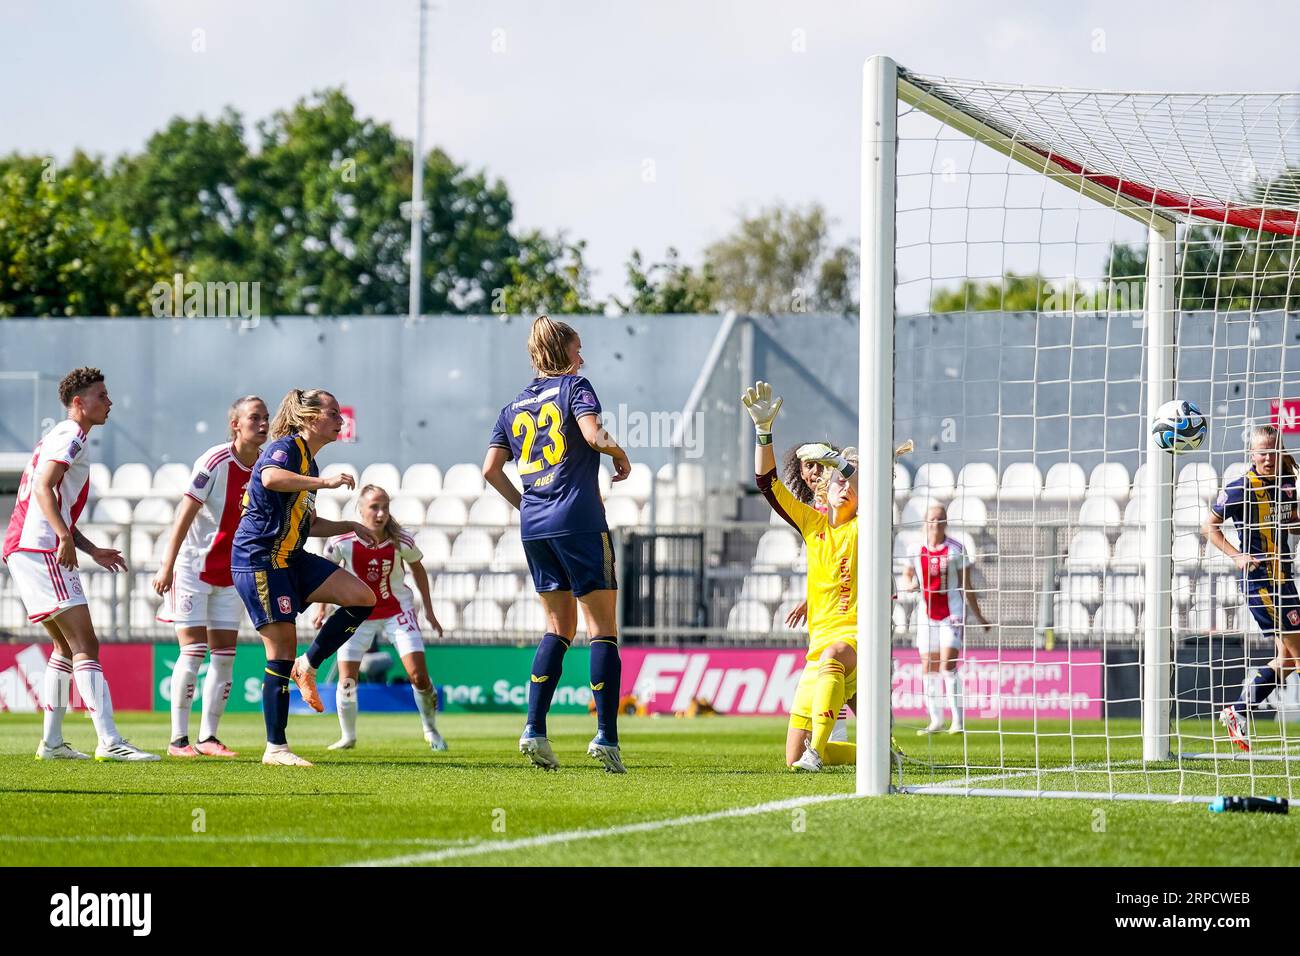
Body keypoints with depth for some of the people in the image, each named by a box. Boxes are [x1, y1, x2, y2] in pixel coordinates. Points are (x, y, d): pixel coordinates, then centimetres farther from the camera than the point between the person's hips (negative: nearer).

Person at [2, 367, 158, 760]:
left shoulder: (60, 437, 26)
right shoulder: (71, 437, -6)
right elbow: (43, 488, -21)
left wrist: (92, 550, 26)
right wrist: (66, 539, -31)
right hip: (40, 550, -11)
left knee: (67, 647, 17)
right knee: (85, 644, -16)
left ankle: (51, 742, 16)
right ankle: (108, 741, -24)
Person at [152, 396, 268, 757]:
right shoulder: (216, 462, -18)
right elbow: (185, 514, -18)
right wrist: (167, 565, -21)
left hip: (230, 573, 6)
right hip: (192, 565, -6)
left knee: (225, 655, 2)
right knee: (194, 650, -10)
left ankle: (208, 737, 8)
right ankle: (178, 739, -6)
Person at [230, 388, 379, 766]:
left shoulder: (309, 462, 18)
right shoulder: (286, 448, -10)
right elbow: (270, 478, -35)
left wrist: (350, 527, 21)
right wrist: (324, 482, -35)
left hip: (289, 558, 9)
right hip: (259, 559, -9)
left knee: (362, 597, -3)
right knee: (282, 648, -10)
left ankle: (307, 666, 7)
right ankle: (275, 748, -6)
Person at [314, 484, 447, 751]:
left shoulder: (401, 541, -19)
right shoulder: (342, 543, -22)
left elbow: (417, 569, 2)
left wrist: (429, 610, 7)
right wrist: (322, 607, 3)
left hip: (397, 610, 0)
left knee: (419, 676, -10)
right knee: (346, 681, -6)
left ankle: (431, 731, 14)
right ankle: (347, 737, 16)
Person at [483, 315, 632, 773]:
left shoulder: (515, 405, 15)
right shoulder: (574, 387, -1)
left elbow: (491, 469, 10)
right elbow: (593, 435, -18)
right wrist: (621, 457, 1)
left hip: (534, 526, 6)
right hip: (579, 521, -6)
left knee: (558, 628, 14)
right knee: (603, 628, -2)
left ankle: (534, 728, 1)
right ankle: (606, 736, -10)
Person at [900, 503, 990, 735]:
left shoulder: (956, 549, -1)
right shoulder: (917, 550, 7)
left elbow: (966, 586, 5)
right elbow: (906, 577, 18)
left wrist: (978, 616, 7)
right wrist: (910, 585, -6)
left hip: (952, 613, -4)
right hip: (927, 616, 4)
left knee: (948, 665, -16)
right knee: (928, 668, 4)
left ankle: (958, 720, -14)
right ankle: (935, 720, 13)